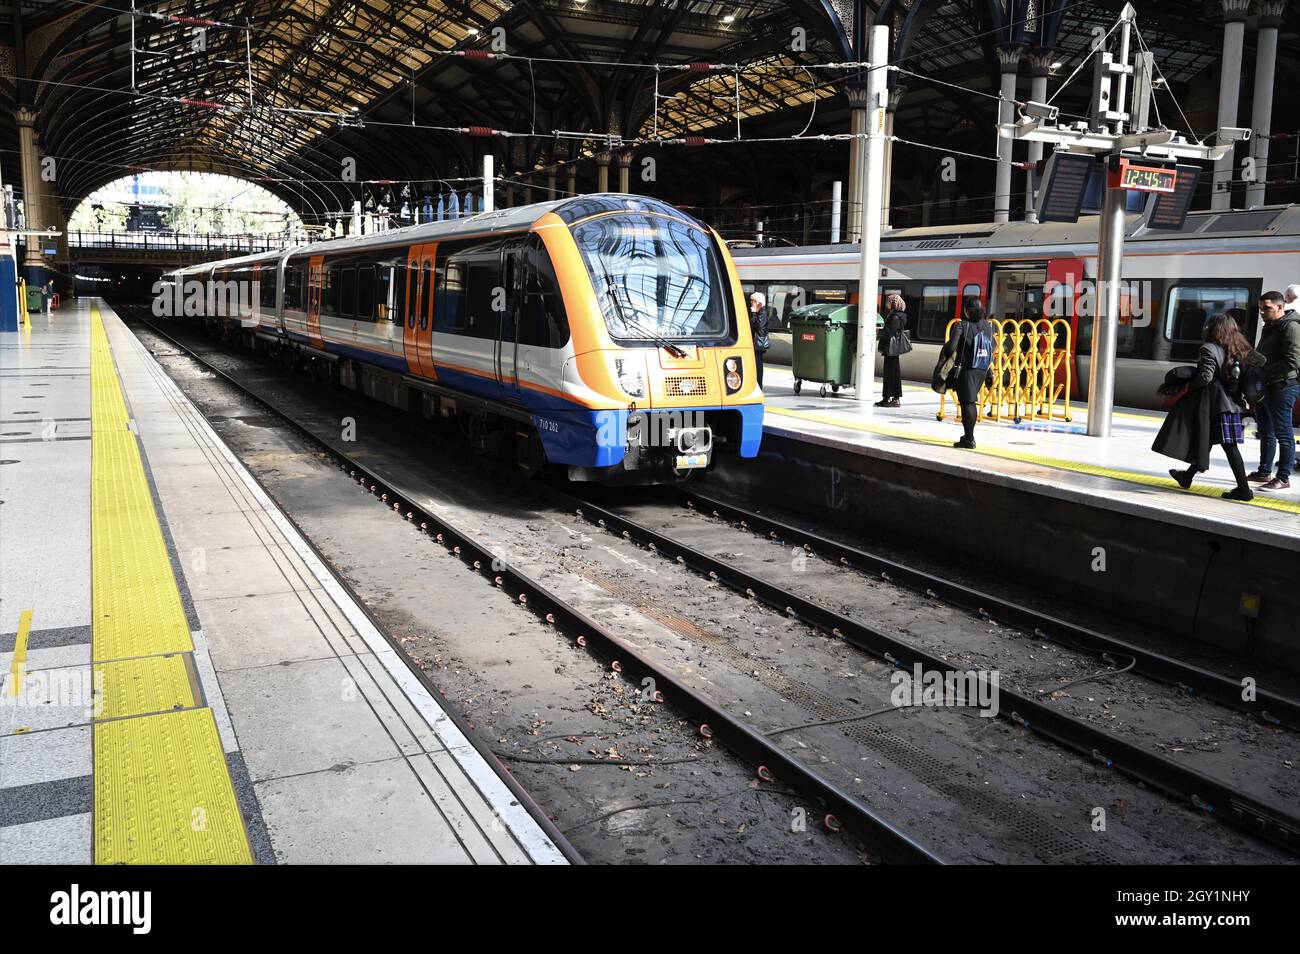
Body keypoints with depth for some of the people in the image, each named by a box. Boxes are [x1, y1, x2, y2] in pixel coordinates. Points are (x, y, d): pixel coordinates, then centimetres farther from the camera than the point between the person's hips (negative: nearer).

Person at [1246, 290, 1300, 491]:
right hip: (1264, 387, 10)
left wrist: (1263, 372, -20)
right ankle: (1264, 472, 29)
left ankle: (1283, 478, -1)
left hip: (1282, 386, -10)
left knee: (1283, 433, -5)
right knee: (1266, 432, 18)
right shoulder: (1269, 327, 17)